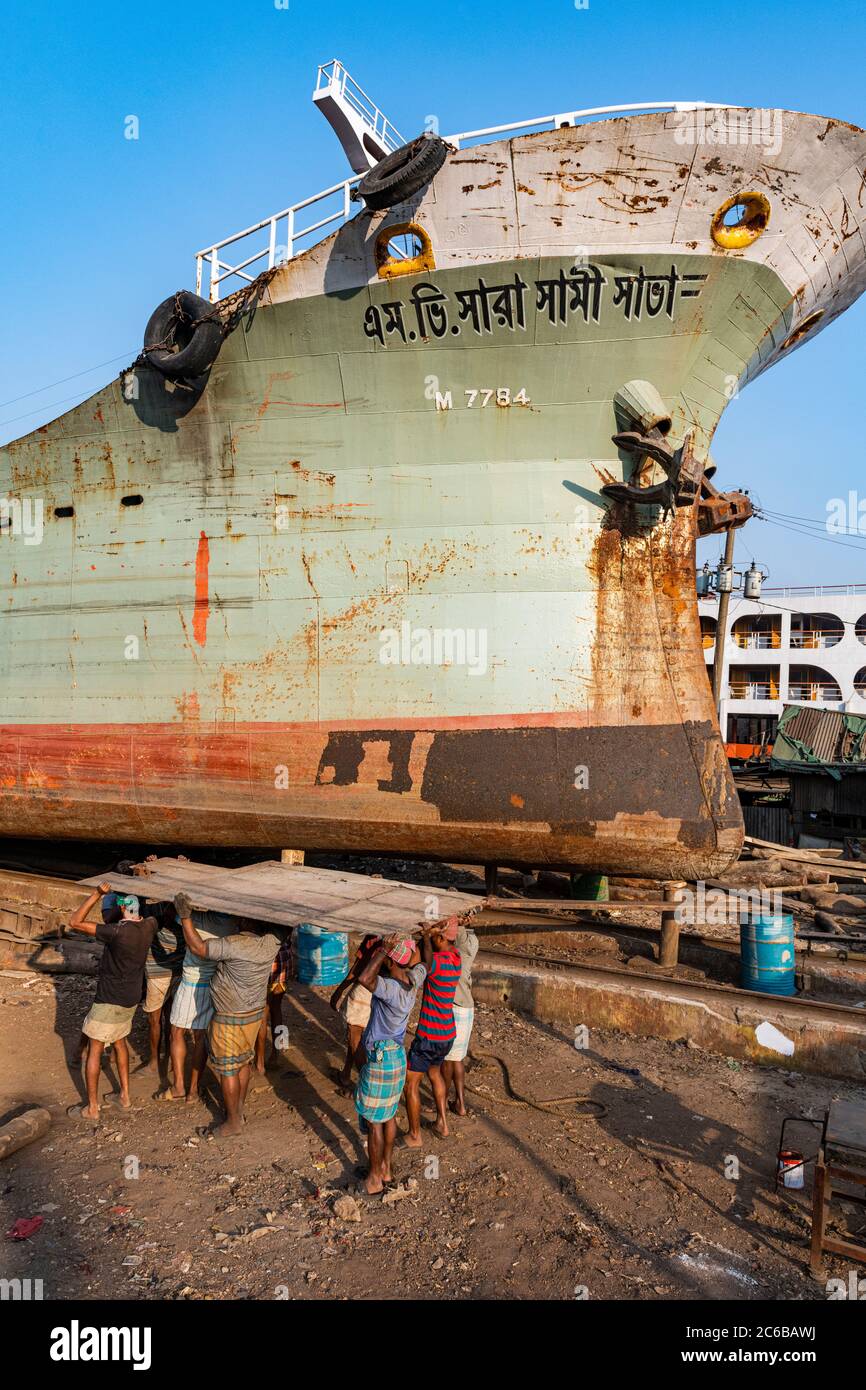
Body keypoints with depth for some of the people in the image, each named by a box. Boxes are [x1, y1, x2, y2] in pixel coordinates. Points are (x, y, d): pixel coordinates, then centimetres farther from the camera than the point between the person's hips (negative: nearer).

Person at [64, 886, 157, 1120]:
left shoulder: (117, 932, -27)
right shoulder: (149, 927, -8)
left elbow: (74, 922, -24)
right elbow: (150, 917, 20)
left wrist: (96, 894, -22)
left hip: (109, 1001, -7)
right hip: (131, 999, 7)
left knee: (94, 1050, 8)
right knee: (120, 1041, 25)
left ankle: (92, 1108, 16)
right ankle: (125, 1096, 31)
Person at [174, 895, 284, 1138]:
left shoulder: (235, 945, -33)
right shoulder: (272, 942, -14)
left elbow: (197, 948, -26)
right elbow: (284, 924, 9)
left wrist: (185, 917, -24)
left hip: (230, 1018, -7)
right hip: (255, 1011, 7)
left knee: (227, 1070, 10)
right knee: (243, 1062, 22)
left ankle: (234, 1122, 23)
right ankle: (239, 1110, 38)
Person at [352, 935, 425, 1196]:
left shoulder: (392, 989, -33)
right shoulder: (414, 979, -9)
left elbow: (364, 979, -48)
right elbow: (418, 961, 13)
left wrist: (383, 950, -37)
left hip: (380, 1060, -8)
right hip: (396, 1056, 8)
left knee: (374, 1121, 9)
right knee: (389, 1115, 23)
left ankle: (374, 1179, 25)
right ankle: (385, 1169, 39)